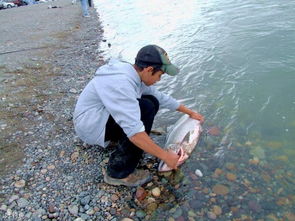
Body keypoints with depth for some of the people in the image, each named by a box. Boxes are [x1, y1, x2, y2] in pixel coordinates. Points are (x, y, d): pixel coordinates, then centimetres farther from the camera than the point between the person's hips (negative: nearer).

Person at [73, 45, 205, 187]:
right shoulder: (120, 83, -32)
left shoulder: (136, 75, -3)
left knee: (153, 101, 0)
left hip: (104, 115, 9)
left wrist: (190, 112, 18)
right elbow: (134, 131, -36)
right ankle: (119, 173, -18)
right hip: (89, 126, -8)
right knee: (146, 108, -27)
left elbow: (161, 97, 11)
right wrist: (165, 156, -28)